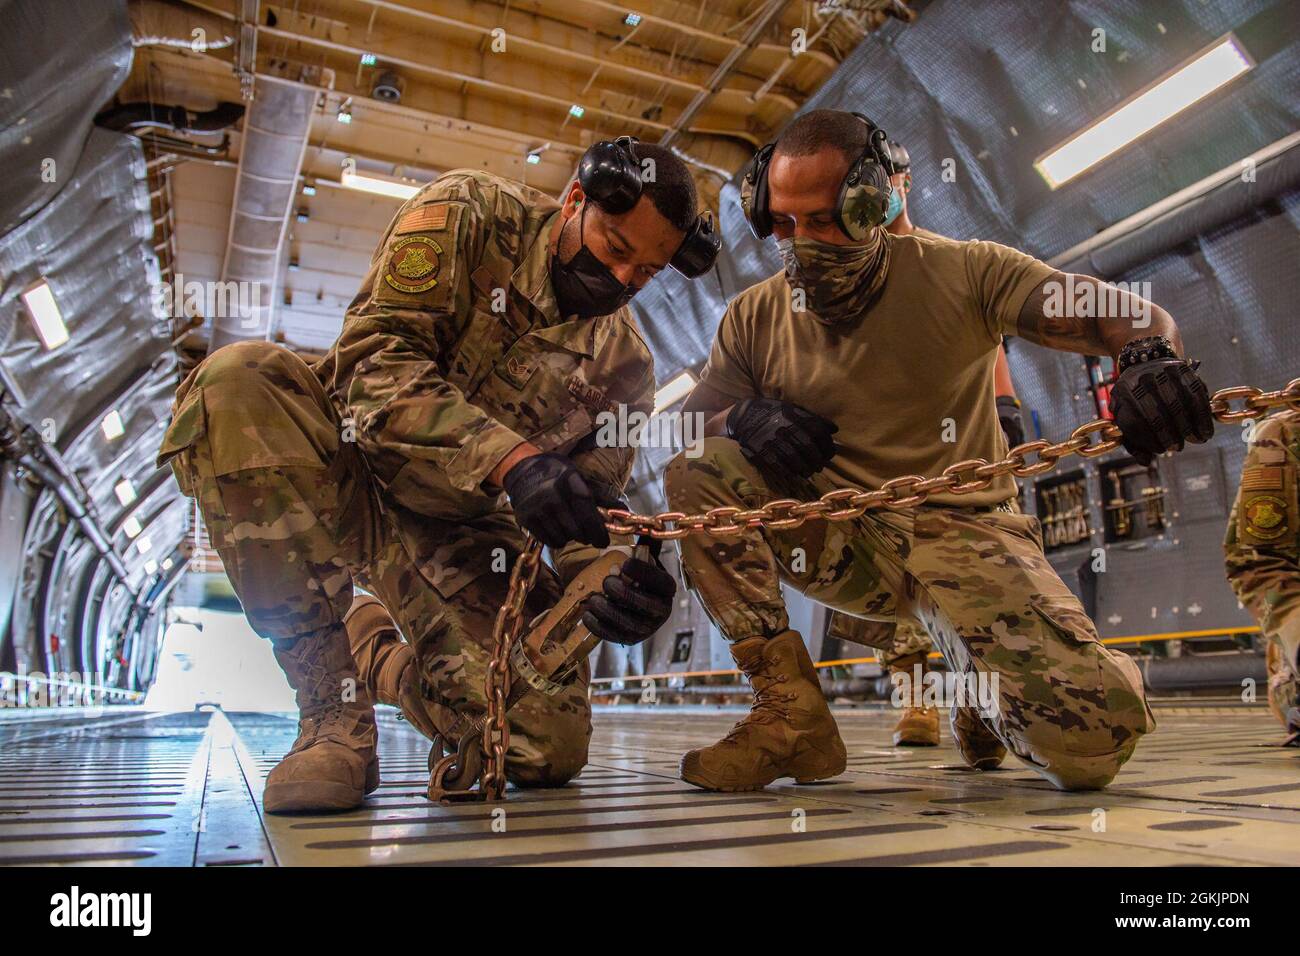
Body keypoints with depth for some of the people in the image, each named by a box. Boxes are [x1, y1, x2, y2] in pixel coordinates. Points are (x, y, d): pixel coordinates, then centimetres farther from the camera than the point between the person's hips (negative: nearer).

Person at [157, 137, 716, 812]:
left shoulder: (624, 365, 2)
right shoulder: (468, 213, -7)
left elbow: (587, 507, -1)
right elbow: (376, 355, -19)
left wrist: (611, 581, -25)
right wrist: (509, 457, -34)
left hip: (458, 530, 2)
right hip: (355, 470, -1)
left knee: (548, 749, -14)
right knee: (239, 377, -33)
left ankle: (377, 652, 19)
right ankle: (332, 705, -25)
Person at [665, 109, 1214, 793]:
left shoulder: (962, 273, -4)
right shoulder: (754, 318, 2)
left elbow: (1136, 317, -9)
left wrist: (1153, 358, -34)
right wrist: (741, 419, -23)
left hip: (961, 530, -2)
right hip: (838, 541, 3)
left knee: (1090, 741, -22)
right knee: (695, 468, -20)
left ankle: (988, 687, 18)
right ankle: (791, 717, -16)